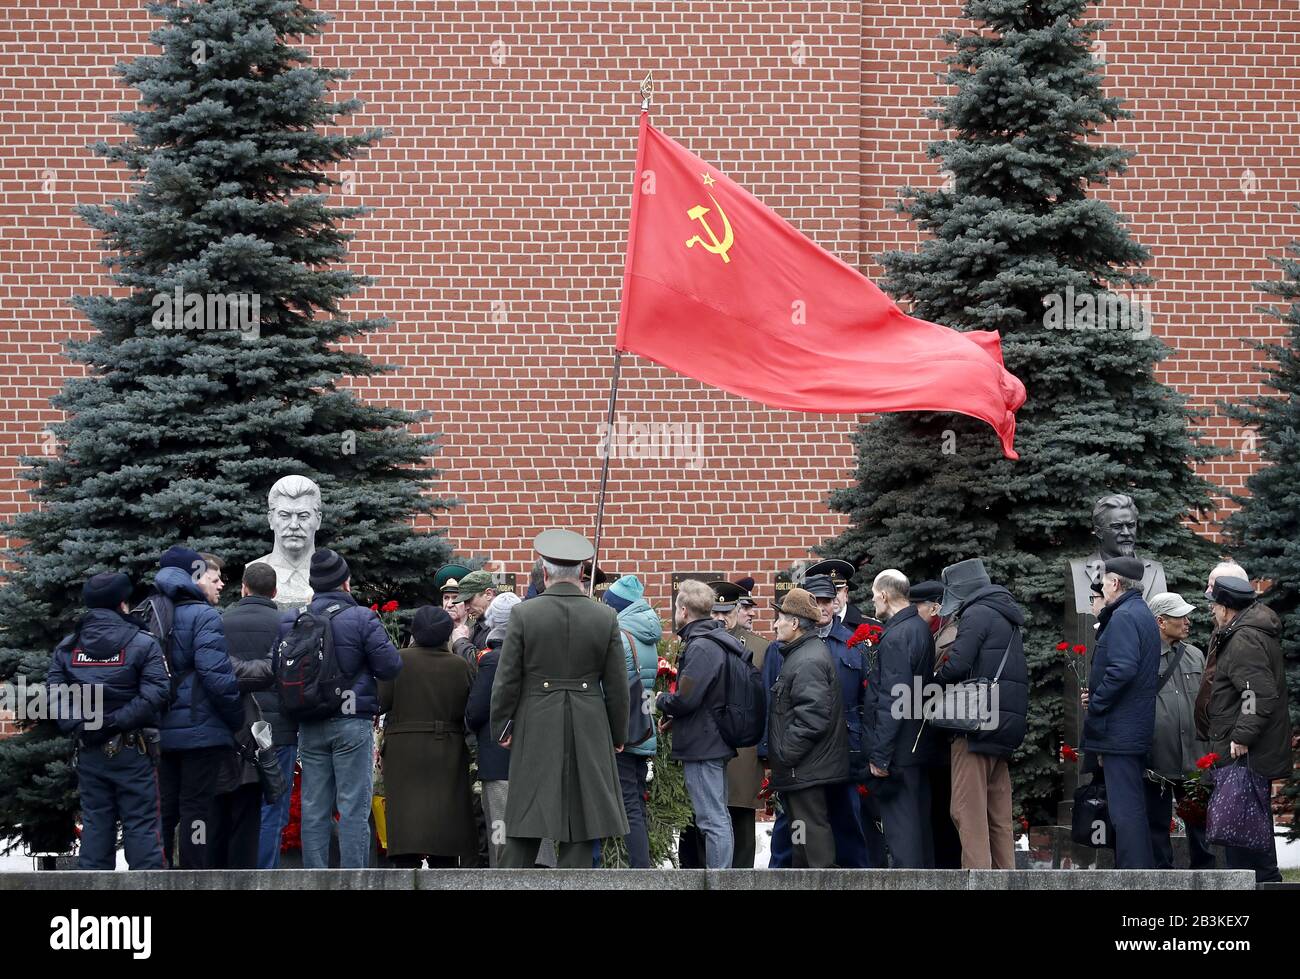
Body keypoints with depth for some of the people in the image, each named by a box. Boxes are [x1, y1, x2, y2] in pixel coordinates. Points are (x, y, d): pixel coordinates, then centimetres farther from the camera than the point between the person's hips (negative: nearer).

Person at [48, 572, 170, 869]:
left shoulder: (66, 647, 7)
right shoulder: (142, 644, -6)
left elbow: (55, 696, -3)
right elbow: (155, 693, -17)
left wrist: (78, 727, -9)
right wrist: (116, 721, -17)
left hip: (89, 753, 4)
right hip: (133, 753, -4)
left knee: (94, 825, 9)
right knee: (141, 826, 0)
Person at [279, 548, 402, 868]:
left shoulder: (291, 622, 3)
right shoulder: (361, 618, -9)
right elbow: (391, 666, -9)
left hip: (309, 727, 4)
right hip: (352, 724, -4)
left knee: (314, 808, 8)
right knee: (354, 808, -1)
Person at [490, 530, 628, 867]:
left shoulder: (523, 614, -5)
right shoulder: (605, 617, 0)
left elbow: (507, 681, -3)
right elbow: (617, 686, 4)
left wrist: (501, 727, 8)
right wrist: (618, 735, 15)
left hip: (536, 729, -1)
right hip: (589, 733, 1)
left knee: (525, 830, 5)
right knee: (580, 829, 4)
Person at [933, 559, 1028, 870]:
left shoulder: (976, 615, -8)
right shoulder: (1008, 618, 20)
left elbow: (957, 666, -17)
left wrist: (935, 678, 2)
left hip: (976, 726, -9)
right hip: (1005, 727, 9)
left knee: (968, 810, -9)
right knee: (998, 815, 11)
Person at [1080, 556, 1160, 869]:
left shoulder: (1123, 617, -14)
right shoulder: (1144, 615, 18)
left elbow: (1122, 669, -25)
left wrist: (1095, 704, -13)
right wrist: (1094, 694, 11)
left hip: (1119, 728, -10)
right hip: (1138, 728, 10)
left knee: (1125, 809, -9)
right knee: (1133, 805, 14)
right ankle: (1143, 869, 17)